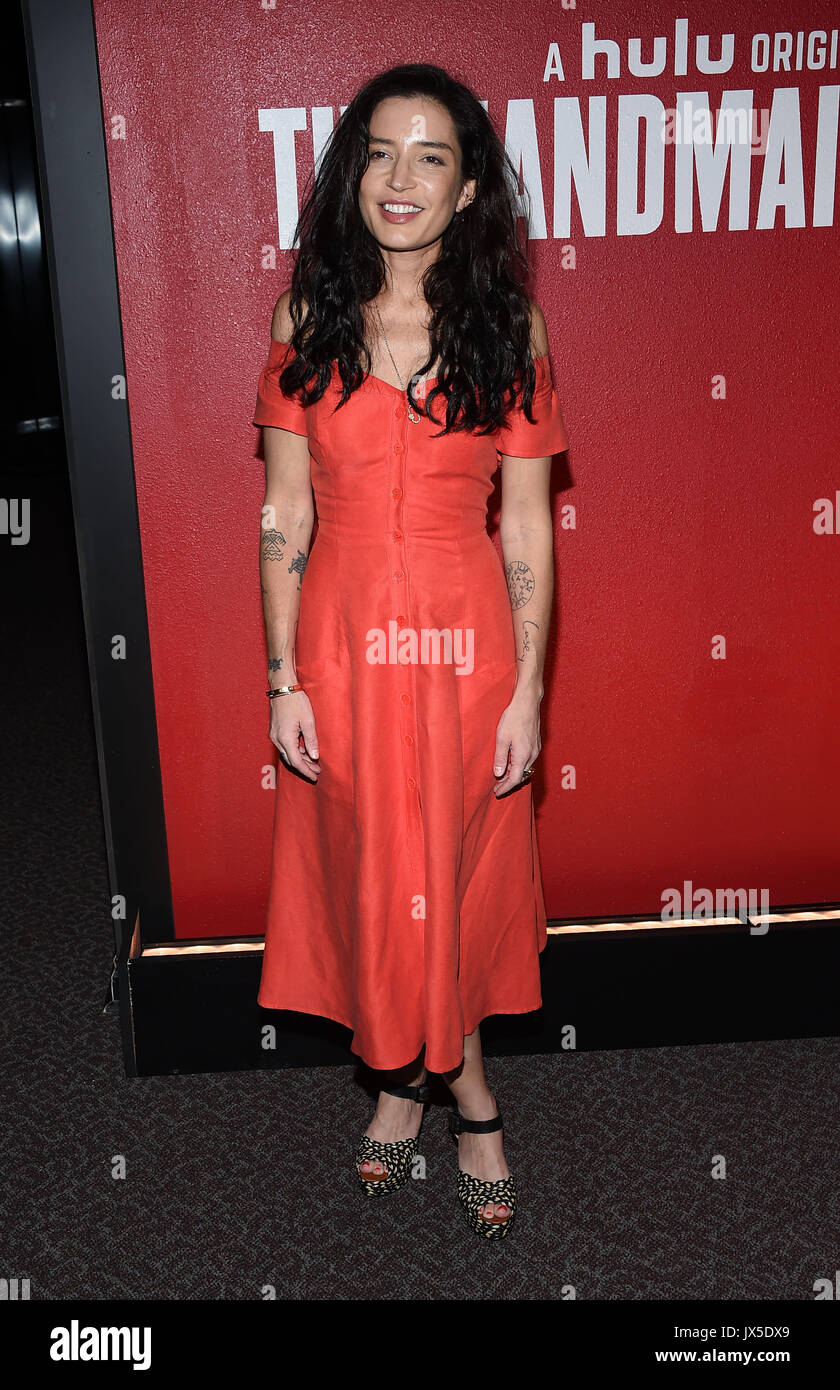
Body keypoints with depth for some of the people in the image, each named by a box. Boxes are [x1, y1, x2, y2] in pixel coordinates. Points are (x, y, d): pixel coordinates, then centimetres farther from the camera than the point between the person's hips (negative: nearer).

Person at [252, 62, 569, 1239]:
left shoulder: (508, 325, -3)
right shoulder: (308, 319, -1)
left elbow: (527, 525, -3)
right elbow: (285, 515, 0)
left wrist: (527, 691, -6)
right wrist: (284, 678, -3)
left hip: (464, 640, -1)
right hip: (343, 636, 2)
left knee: (461, 869, 11)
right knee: (365, 866, 13)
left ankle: (426, 1075, 37)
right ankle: (447, 1083, 37)